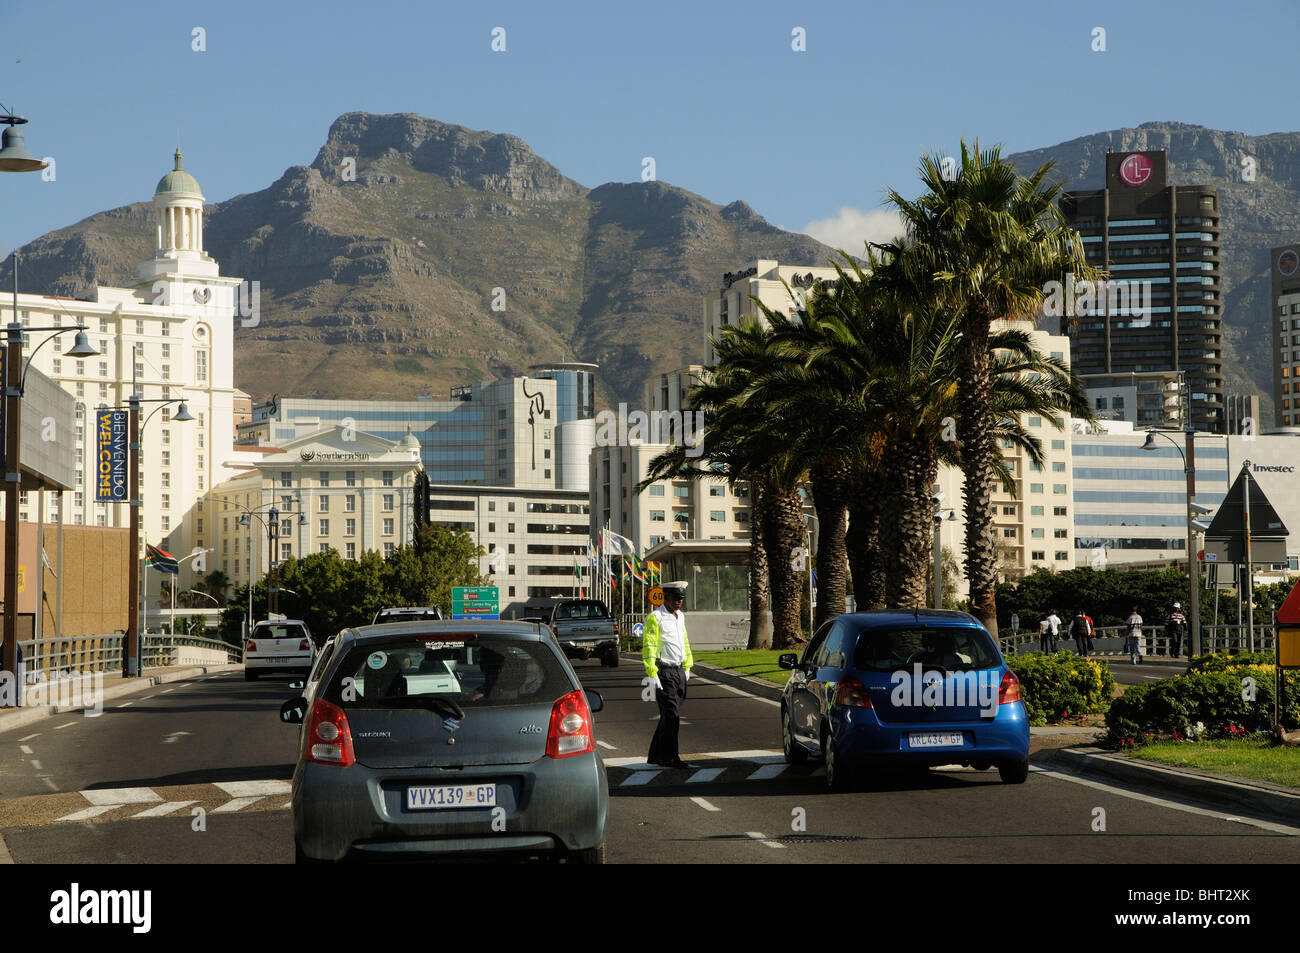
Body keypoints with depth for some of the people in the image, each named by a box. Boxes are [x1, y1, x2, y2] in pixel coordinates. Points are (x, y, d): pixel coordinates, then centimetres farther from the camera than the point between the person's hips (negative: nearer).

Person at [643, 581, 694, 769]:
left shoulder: (680, 616, 15)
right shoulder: (655, 618, -11)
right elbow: (648, 647, -15)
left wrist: (687, 667, 21)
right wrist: (652, 674, -20)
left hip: (679, 671, 8)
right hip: (664, 672, -8)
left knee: (669, 716, 10)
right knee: (671, 716, -11)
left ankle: (656, 756, 18)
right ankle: (670, 758, -8)